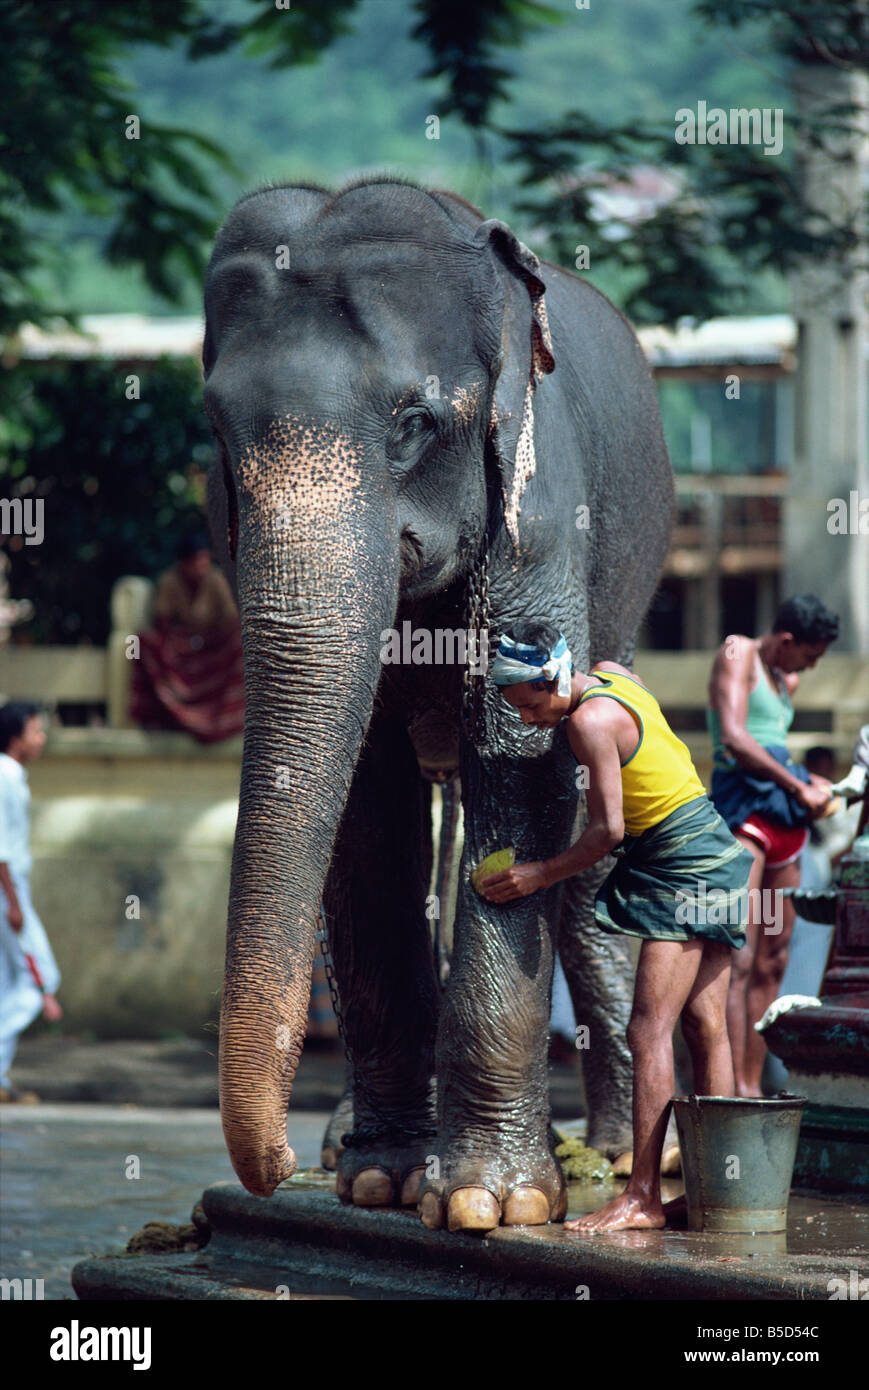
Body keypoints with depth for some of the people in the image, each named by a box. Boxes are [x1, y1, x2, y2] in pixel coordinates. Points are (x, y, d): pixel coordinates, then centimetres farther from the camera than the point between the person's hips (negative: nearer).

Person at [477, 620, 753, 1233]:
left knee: (651, 1031, -12)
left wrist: (542, 875, -9)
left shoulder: (590, 719, -19)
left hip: (683, 869, -10)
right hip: (713, 855, 10)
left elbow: (608, 829, -19)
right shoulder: (614, 676, 7)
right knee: (705, 1026, 8)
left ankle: (643, 1197, -15)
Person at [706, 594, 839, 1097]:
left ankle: (754, 1086, 7)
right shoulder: (737, 655, -3)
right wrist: (798, 788, -11)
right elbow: (735, 740, -16)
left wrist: (811, 781, 13)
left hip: (785, 818, 9)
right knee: (738, 960, -15)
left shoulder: (786, 681, 23)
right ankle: (735, 1088, -20)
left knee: (772, 963, 6)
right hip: (743, 808, -9)